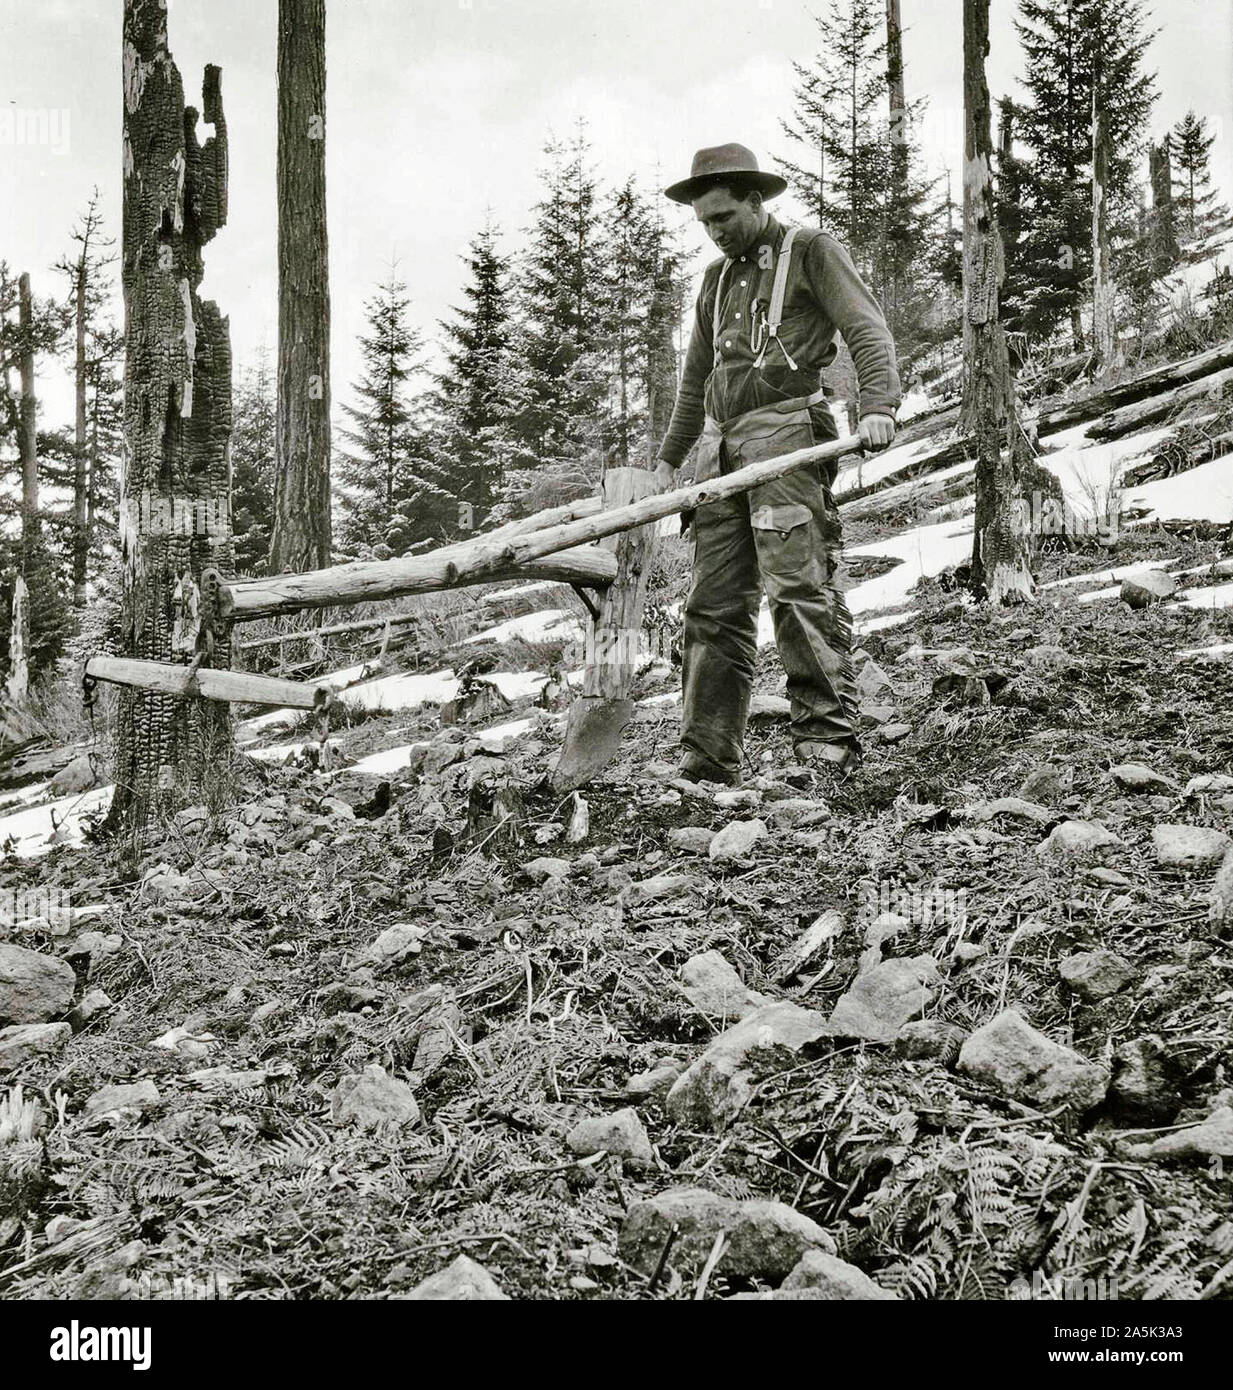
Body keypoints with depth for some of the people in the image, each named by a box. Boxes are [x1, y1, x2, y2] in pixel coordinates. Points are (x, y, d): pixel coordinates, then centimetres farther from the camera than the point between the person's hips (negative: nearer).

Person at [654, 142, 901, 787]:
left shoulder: (810, 250, 8)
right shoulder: (717, 278, 27)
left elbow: (867, 329, -4)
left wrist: (878, 405, -21)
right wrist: (669, 458, 28)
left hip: (786, 428, -6)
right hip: (721, 445, 7)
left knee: (798, 585, -17)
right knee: (713, 603, 1)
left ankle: (828, 738, -17)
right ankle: (708, 759, 3)